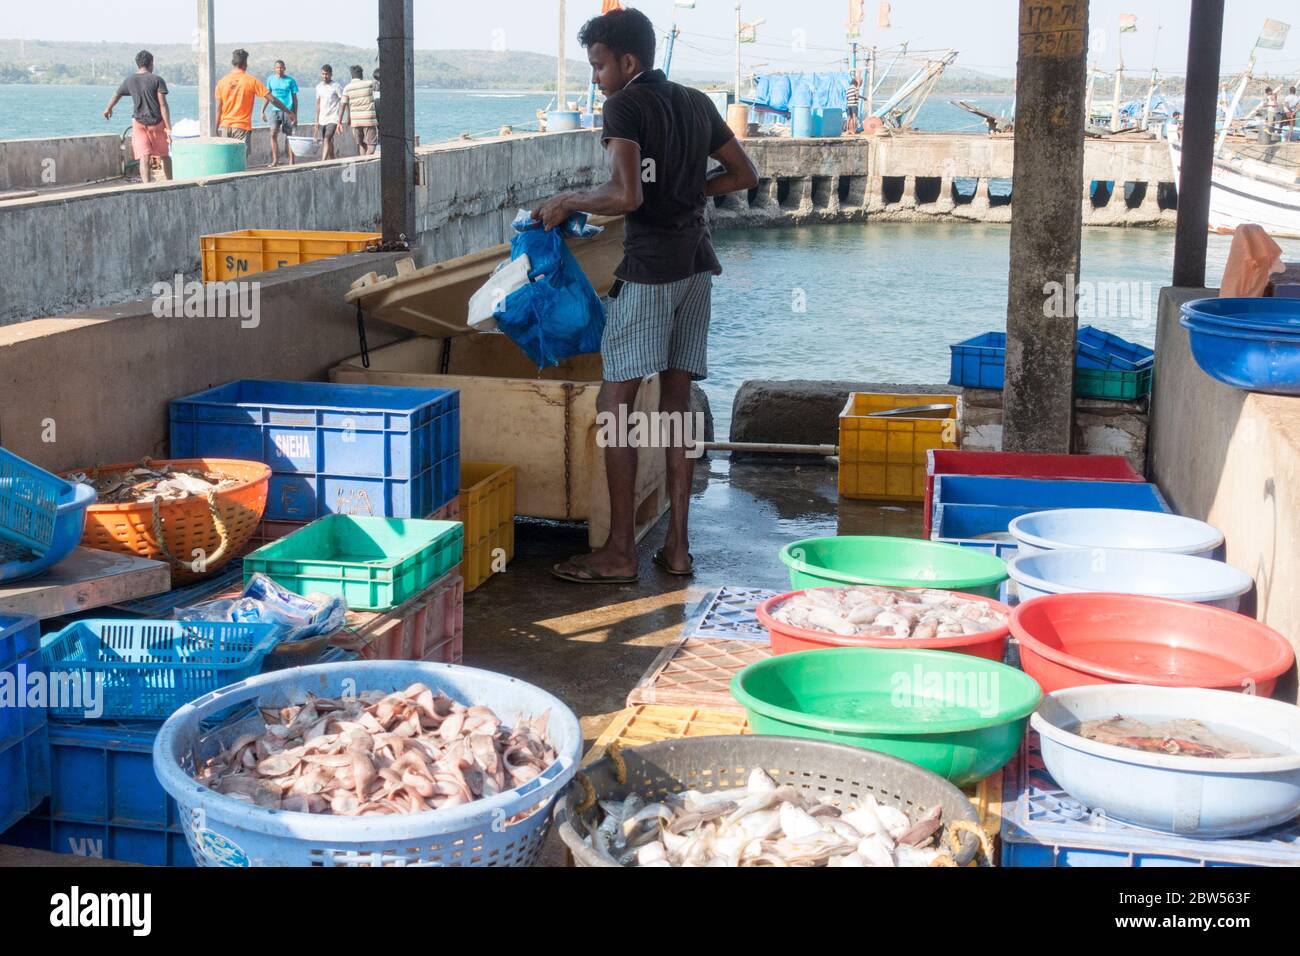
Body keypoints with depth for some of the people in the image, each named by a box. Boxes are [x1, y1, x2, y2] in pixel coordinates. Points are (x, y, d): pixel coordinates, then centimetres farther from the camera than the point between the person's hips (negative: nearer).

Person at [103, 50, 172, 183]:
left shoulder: (129, 81, 5)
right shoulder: (157, 80, -7)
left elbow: (116, 95, 21)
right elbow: (163, 105, -13)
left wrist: (108, 109, 41)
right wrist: (169, 128, -13)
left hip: (139, 122, 2)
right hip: (157, 122, -2)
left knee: (144, 158, -3)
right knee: (164, 155, 15)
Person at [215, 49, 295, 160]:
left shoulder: (222, 81, 2)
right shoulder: (251, 81, -5)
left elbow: (218, 109, 0)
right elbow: (272, 99, -6)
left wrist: (216, 130, 4)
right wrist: (289, 113, 3)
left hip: (224, 127, 3)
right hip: (242, 127, -3)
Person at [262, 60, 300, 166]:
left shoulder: (290, 81, 1)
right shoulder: (270, 79, 7)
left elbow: (295, 98, 3)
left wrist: (295, 115, -1)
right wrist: (262, 111, 6)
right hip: (275, 110, 2)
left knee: (289, 136, 0)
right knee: (273, 134, -9)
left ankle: (291, 161, 5)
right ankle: (275, 160, -3)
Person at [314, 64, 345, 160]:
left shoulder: (337, 86, -7)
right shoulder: (319, 87, 11)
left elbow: (342, 103, -7)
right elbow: (318, 104, 18)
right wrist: (317, 120, 14)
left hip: (333, 119, -6)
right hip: (322, 119, 6)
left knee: (327, 139, -18)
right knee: (328, 141, 9)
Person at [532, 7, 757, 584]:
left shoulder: (625, 106, -9)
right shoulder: (696, 104, 14)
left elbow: (625, 196, -21)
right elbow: (744, 174, 21)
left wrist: (567, 202, -6)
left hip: (649, 265, -8)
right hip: (696, 261, 8)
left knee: (615, 404, -2)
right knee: (676, 401, 10)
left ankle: (619, 552, -2)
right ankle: (676, 545, 11)